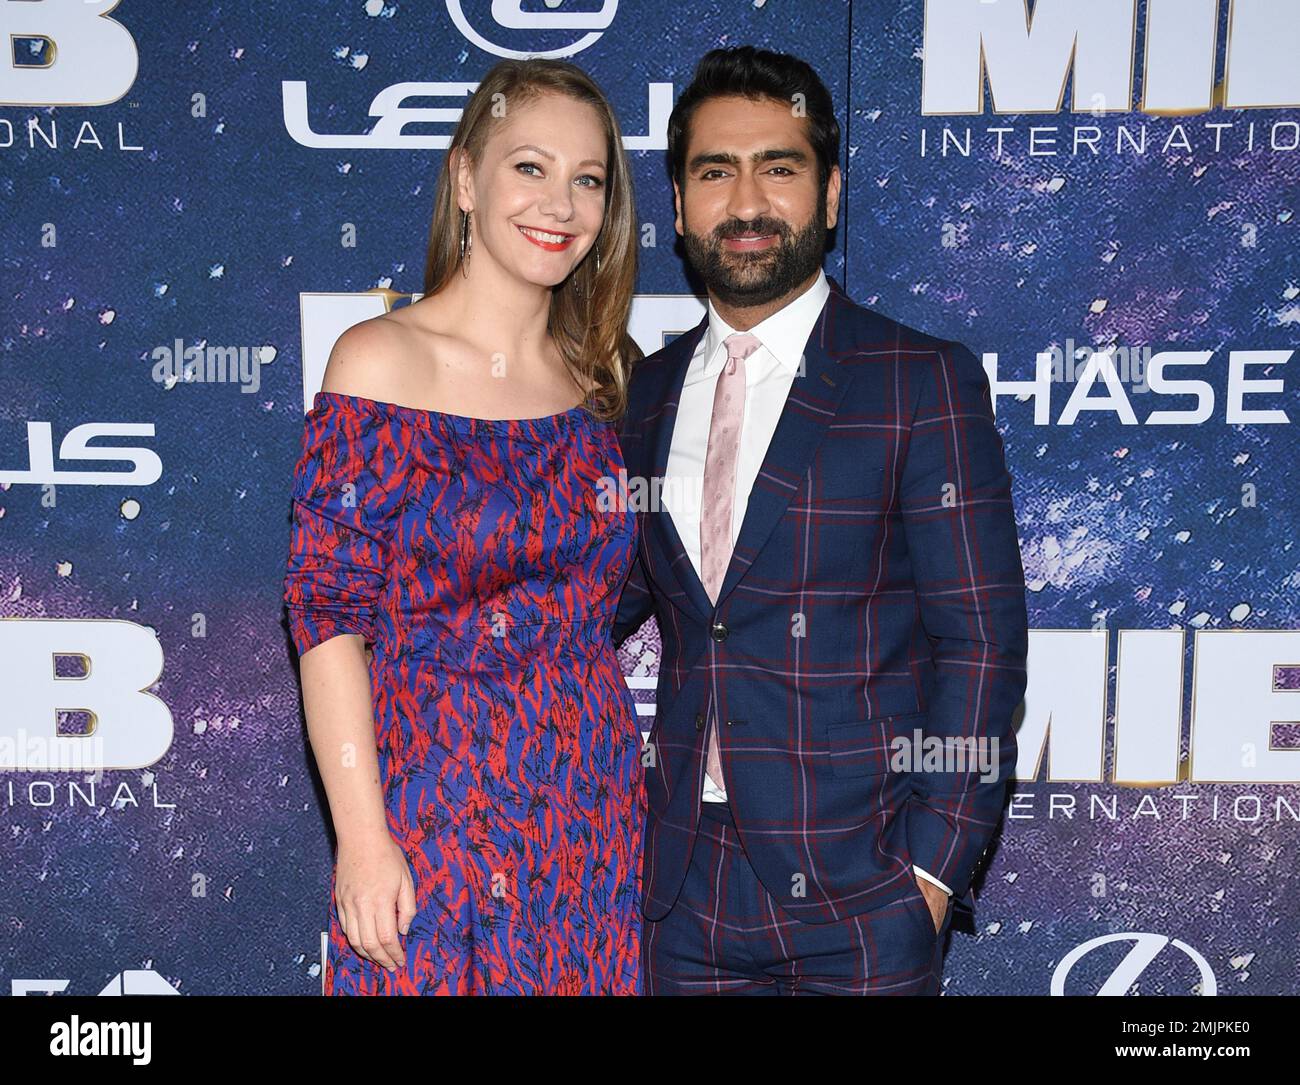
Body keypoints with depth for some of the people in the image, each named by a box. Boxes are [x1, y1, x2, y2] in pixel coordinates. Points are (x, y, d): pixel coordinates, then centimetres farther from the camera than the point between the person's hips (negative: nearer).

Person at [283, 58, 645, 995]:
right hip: (438, 807, -4)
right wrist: (363, 840, -14)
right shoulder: (381, 361, -10)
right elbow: (328, 613, -11)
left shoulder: (603, 376, 5)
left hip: (597, 805, 5)